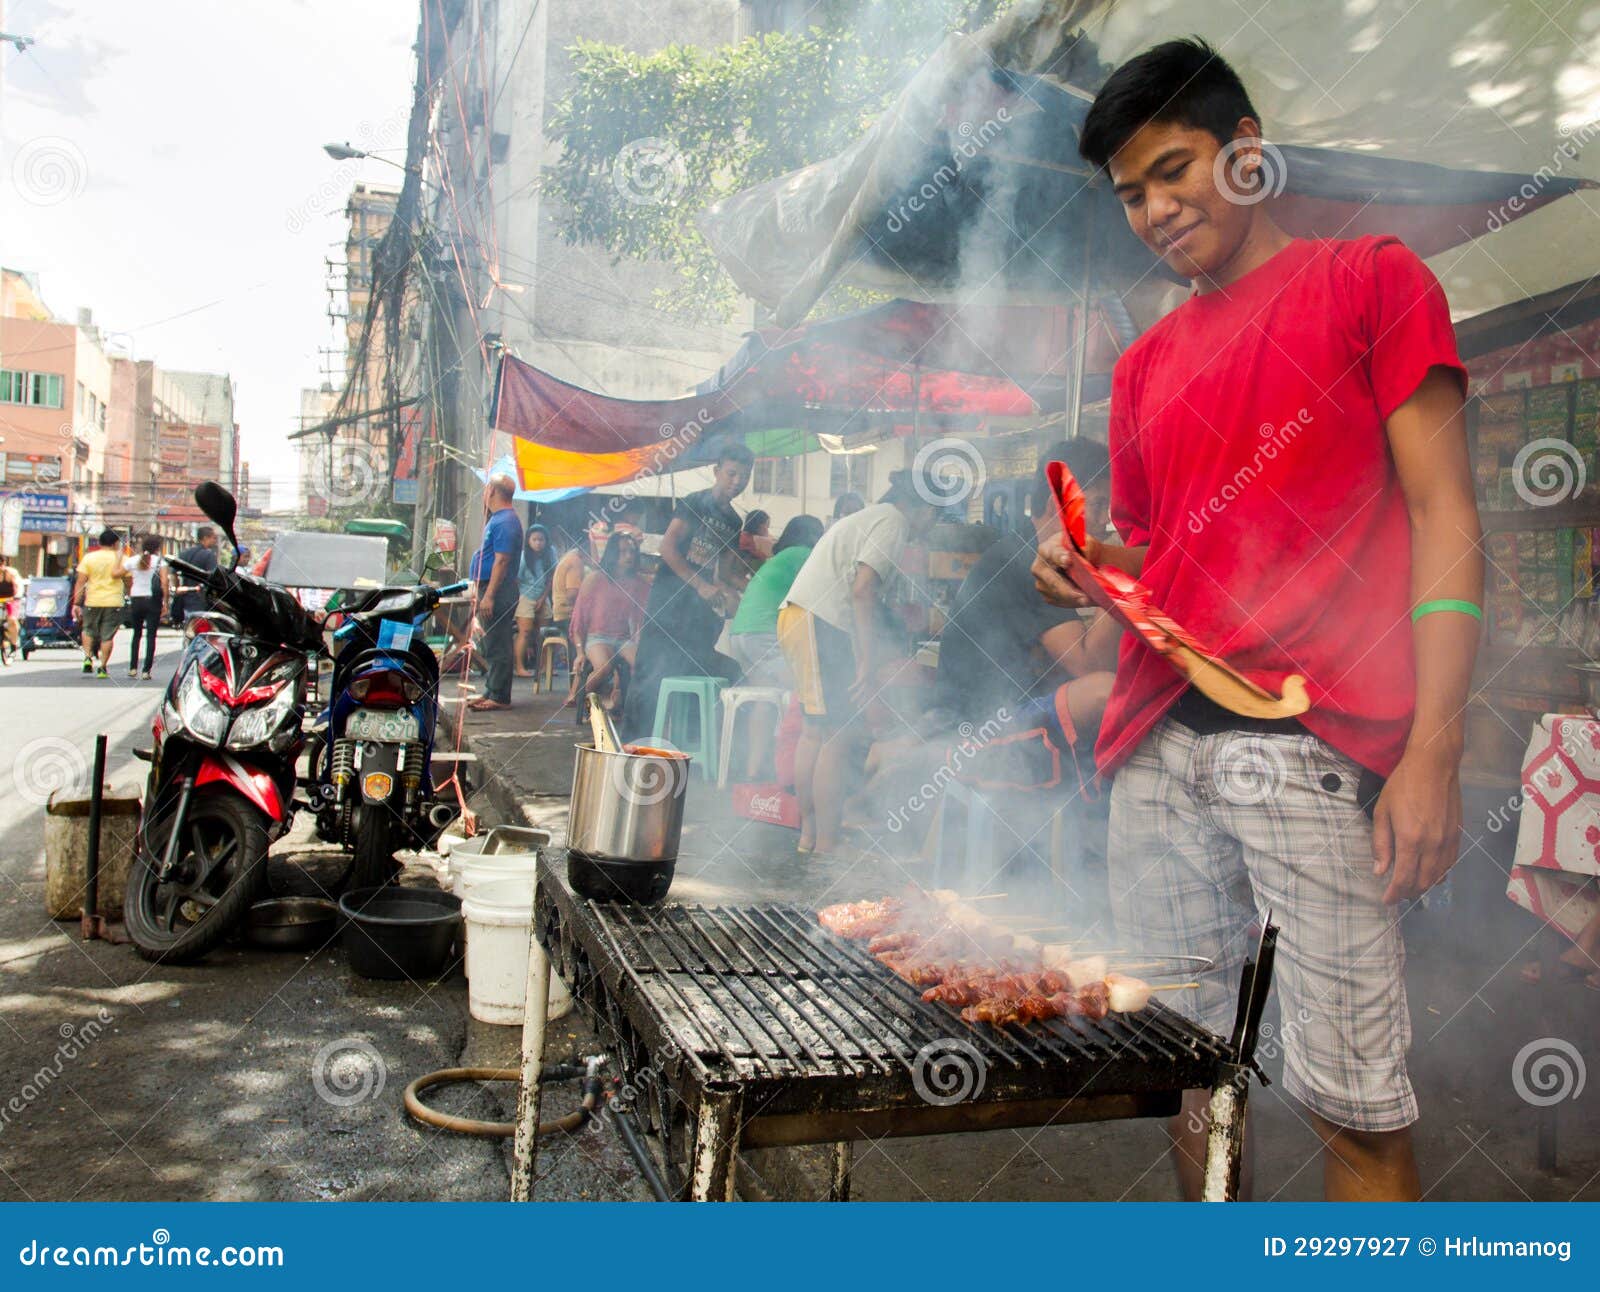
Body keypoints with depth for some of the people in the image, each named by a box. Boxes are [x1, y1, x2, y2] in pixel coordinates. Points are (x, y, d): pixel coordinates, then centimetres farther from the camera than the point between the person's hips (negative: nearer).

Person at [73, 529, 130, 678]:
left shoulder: (89, 558, 1)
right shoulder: (121, 559, 0)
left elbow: (80, 583, -1)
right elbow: (128, 583, 5)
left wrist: (76, 603, 1)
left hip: (92, 602, 1)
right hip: (114, 603, -1)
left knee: (88, 631, 22)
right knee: (107, 636, 4)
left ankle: (88, 658, 6)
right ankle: (102, 667, 3)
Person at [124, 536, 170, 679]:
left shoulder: (132, 561, 5)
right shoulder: (159, 562, -4)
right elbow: (165, 582, -15)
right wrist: (166, 602, -10)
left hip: (136, 601, 3)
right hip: (153, 601, -3)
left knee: (136, 634, 17)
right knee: (151, 636, 1)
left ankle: (133, 668, 16)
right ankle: (146, 670, -4)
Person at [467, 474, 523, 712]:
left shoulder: (504, 521, -16)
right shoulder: (498, 518, 18)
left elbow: (501, 561, -22)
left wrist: (489, 595, -25)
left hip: (497, 590, -11)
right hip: (490, 589, 11)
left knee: (497, 647, -7)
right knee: (493, 646, 14)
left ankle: (499, 697, -4)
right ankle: (491, 692, 21)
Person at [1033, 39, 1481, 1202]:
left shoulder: (1371, 278, 7)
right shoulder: (1146, 363, 21)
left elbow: (1445, 517, -2)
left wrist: (1434, 751, -11)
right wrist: (1091, 567, 1)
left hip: (1310, 743, -5)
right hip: (1157, 742, 5)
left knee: (1357, 1101, -4)